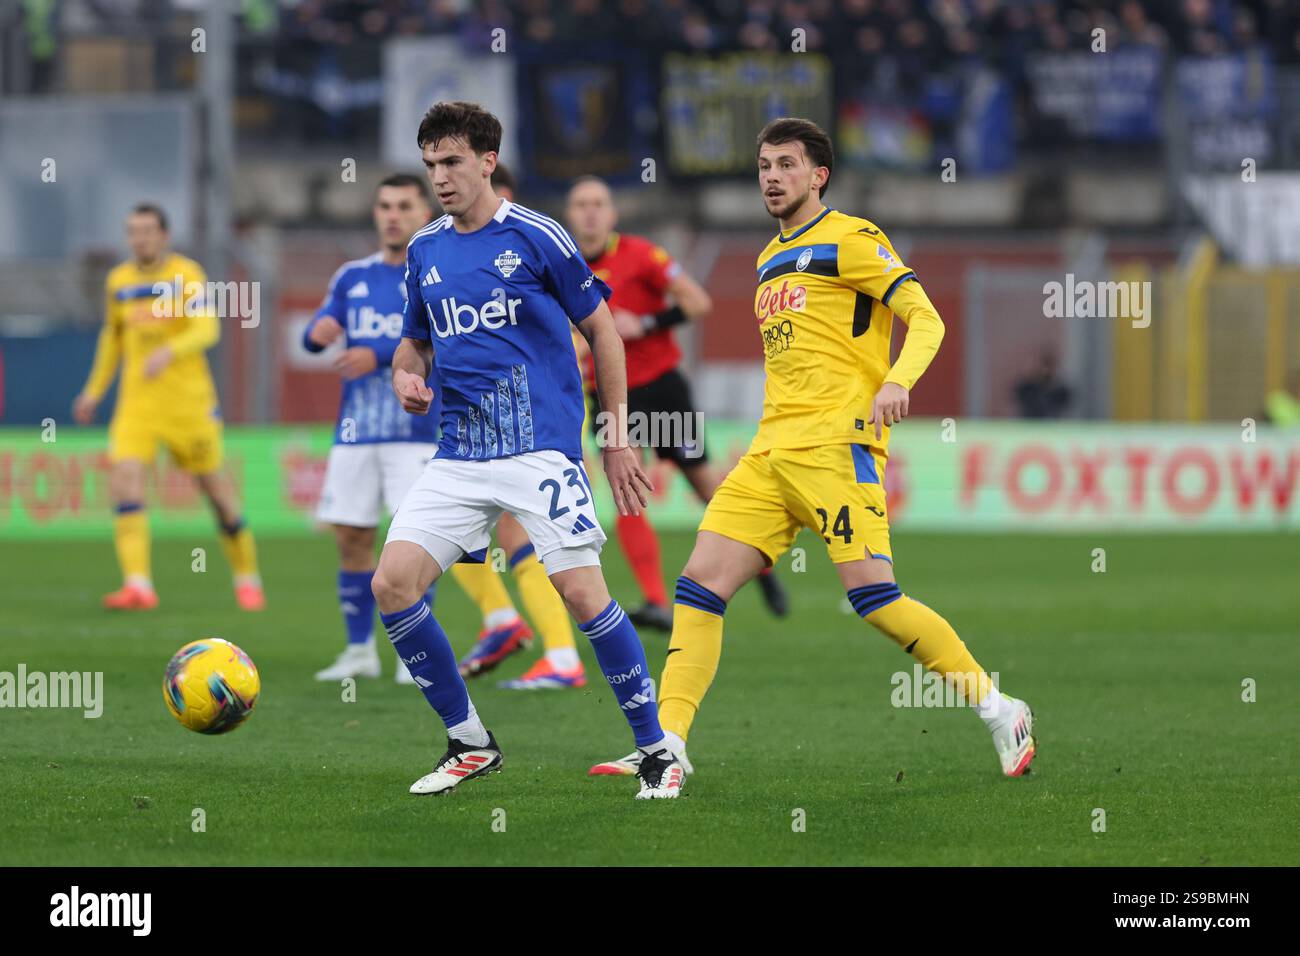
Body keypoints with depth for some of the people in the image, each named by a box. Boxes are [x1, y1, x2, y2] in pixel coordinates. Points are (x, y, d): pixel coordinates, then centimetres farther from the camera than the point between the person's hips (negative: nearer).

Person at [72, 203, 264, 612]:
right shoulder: (119, 282, 8)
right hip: (137, 401, 3)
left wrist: (169, 352, -39)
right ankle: (138, 585, -24)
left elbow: (207, 330, -21)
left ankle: (247, 578, 26)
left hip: (189, 398, -3)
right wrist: (95, 389, 22)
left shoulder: (186, 275, -8)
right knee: (124, 476, -18)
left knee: (213, 483, 5)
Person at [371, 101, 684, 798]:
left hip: (541, 447, -5)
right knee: (391, 583, -8)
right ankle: (469, 743, 7)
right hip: (459, 454, 5)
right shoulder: (424, 251, 12)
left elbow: (601, 330, 4)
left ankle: (656, 752, -3)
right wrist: (406, 380, 0)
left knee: (581, 590, -16)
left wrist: (618, 440, 3)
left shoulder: (537, 238, -3)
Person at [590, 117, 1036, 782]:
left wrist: (897, 381, -26)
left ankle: (998, 710, -3)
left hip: (837, 441, -8)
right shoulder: (772, 258, 23)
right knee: (701, 582, -4)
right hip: (772, 451, 8)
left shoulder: (850, 240, -1)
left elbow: (925, 318, -8)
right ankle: (666, 743, -5)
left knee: (873, 595, -16)